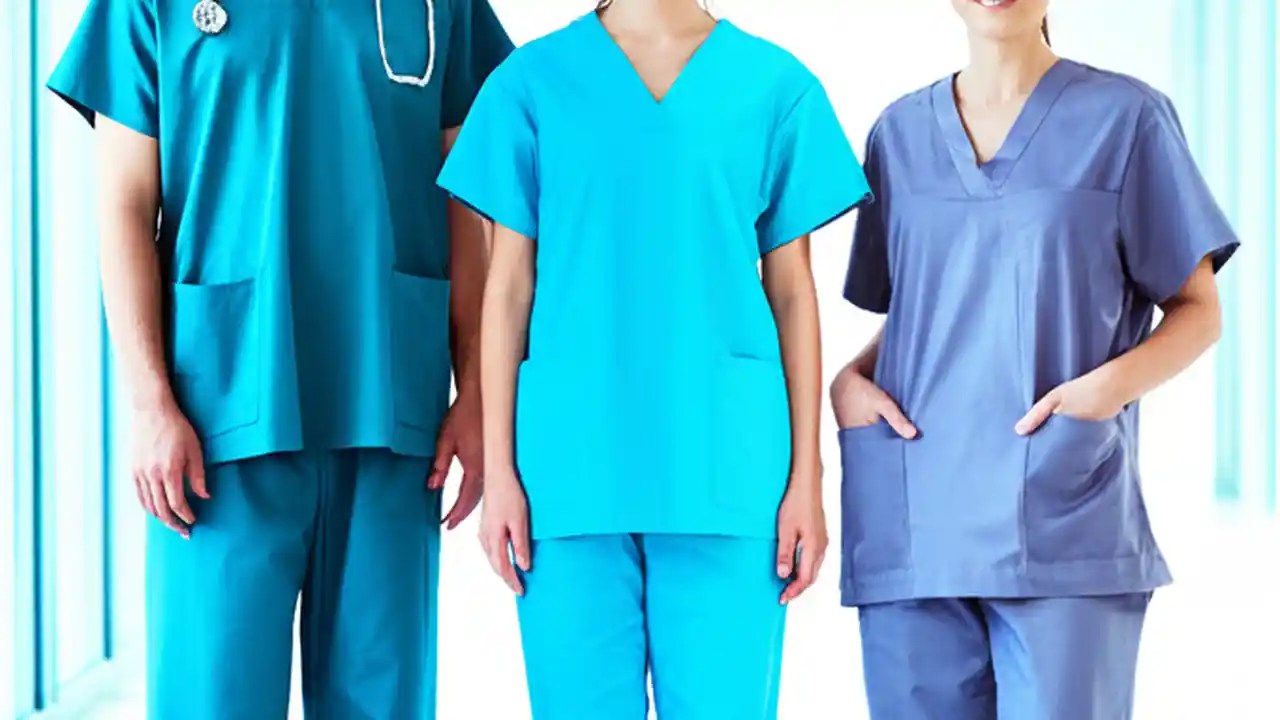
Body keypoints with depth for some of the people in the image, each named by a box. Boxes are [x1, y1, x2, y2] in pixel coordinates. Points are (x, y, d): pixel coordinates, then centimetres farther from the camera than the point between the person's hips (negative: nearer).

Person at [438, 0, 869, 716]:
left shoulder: (776, 84, 8)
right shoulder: (532, 80, 7)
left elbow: (792, 291, 8)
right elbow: (509, 287, 7)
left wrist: (806, 476, 4)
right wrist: (499, 469, 1)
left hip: (724, 469, 0)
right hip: (573, 467, 0)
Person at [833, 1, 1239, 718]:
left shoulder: (1125, 117, 4)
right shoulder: (901, 132, 15)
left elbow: (1198, 310, 5)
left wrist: (1112, 383, -14)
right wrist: (849, 378, 1)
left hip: (1063, 525, -3)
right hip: (912, 522, 3)